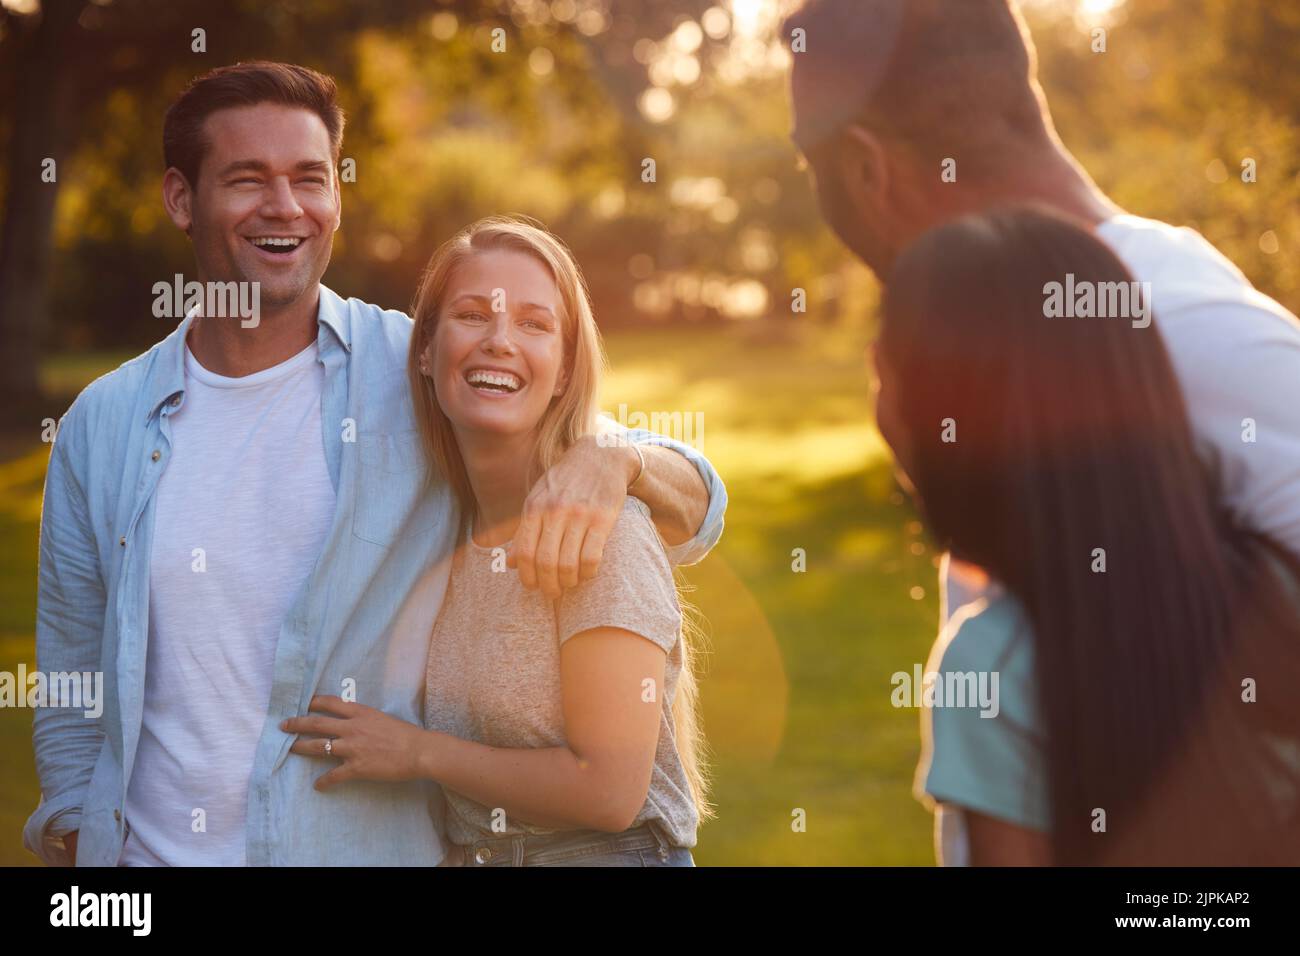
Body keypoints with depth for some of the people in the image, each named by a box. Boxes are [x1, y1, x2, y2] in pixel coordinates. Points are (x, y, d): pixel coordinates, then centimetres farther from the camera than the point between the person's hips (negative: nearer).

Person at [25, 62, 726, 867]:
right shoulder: (102, 426, 1)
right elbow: (72, 706, 9)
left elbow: (695, 514, -5)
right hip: (151, 848, 2)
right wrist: (78, 843, -2)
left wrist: (607, 460, -25)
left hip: (381, 845, -1)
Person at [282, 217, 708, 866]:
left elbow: (610, 789, -22)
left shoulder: (602, 529, -17)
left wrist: (417, 752, -14)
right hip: (472, 858, 7)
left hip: (611, 854, -7)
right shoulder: (448, 531, 4)